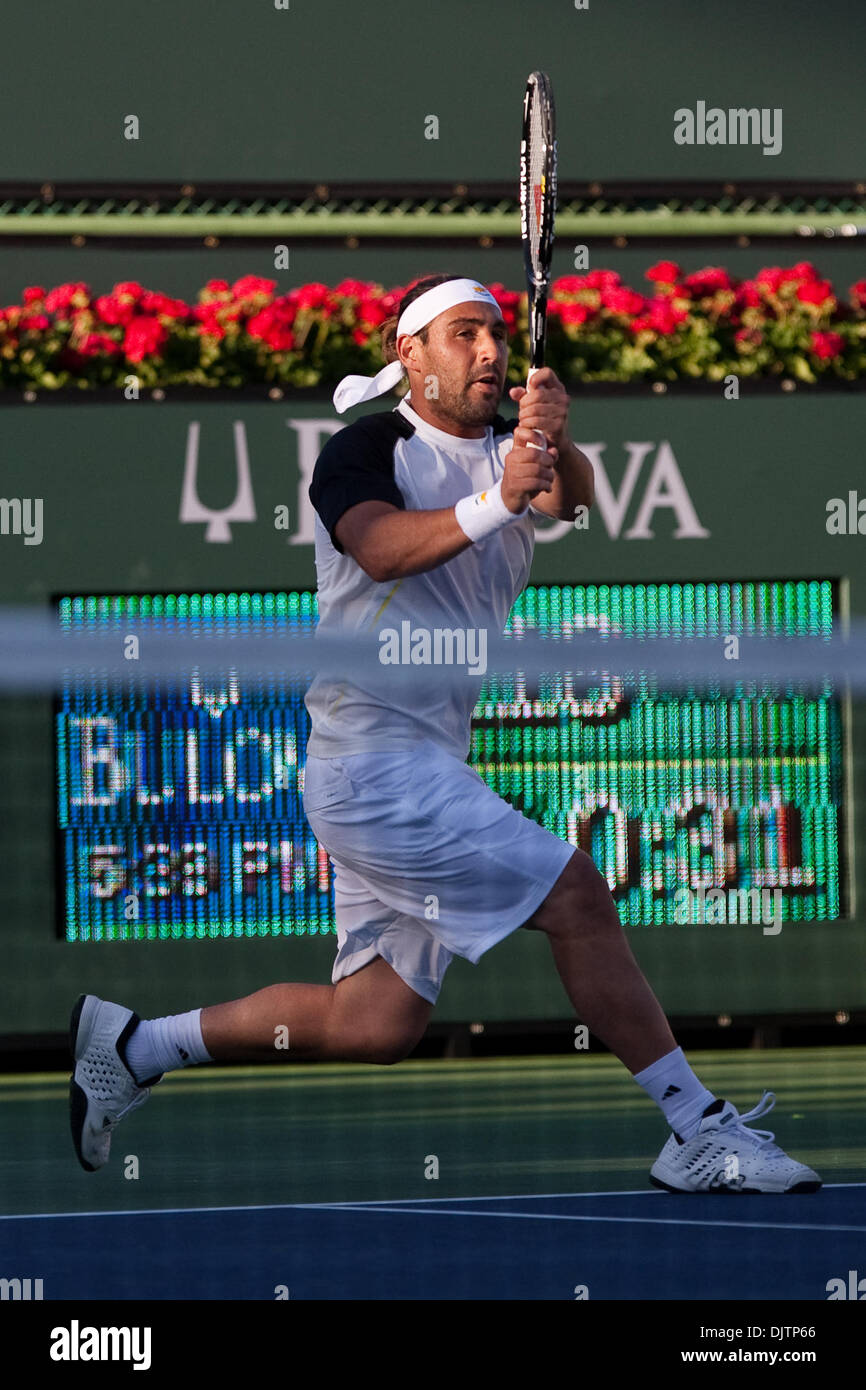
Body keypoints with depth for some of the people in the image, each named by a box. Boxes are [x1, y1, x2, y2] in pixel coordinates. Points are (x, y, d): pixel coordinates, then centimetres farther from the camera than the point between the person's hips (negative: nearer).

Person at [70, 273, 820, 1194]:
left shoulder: (508, 451, 12)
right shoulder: (366, 447, -6)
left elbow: (575, 499, -10)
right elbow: (379, 546, -27)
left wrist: (556, 446, -33)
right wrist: (493, 505, -43)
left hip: (425, 766, 8)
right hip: (374, 760, -8)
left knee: (375, 1024, 8)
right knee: (576, 897, -15)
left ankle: (133, 1046, 18)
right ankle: (699, 1134, -11)